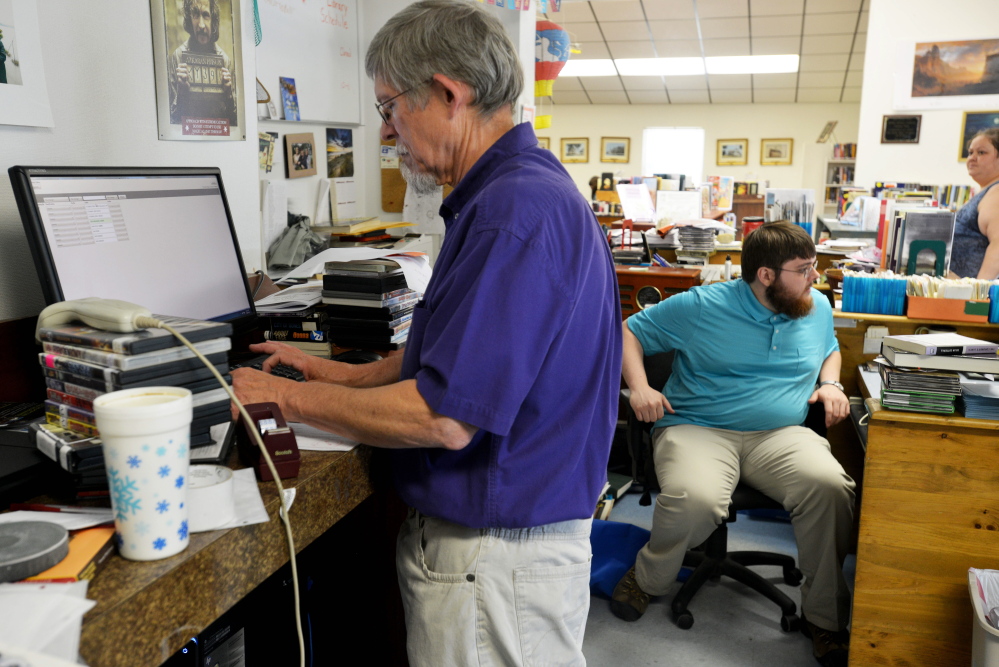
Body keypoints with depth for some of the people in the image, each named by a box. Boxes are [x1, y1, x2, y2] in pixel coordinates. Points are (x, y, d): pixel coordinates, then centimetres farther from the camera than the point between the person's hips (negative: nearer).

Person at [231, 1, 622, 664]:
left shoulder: (516, 211, -25)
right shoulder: (521, 189, 10)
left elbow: (445, 418, -28)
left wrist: (290, 397, -15)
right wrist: (342, 373, 11)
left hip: (496, 556, -10)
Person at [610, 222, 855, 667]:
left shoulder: (817, 307, 13)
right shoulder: (701, 307, -2)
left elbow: (829, 349, 35)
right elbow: (630, 332, 5)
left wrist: (830, 383, 12)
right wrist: (639, 387, -11)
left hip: (781, 434, 4)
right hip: (698, 428, -3)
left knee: (831, 487, -28)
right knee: (695, 500, -35)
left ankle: (824, 615, -5)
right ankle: (648, 579, 0)